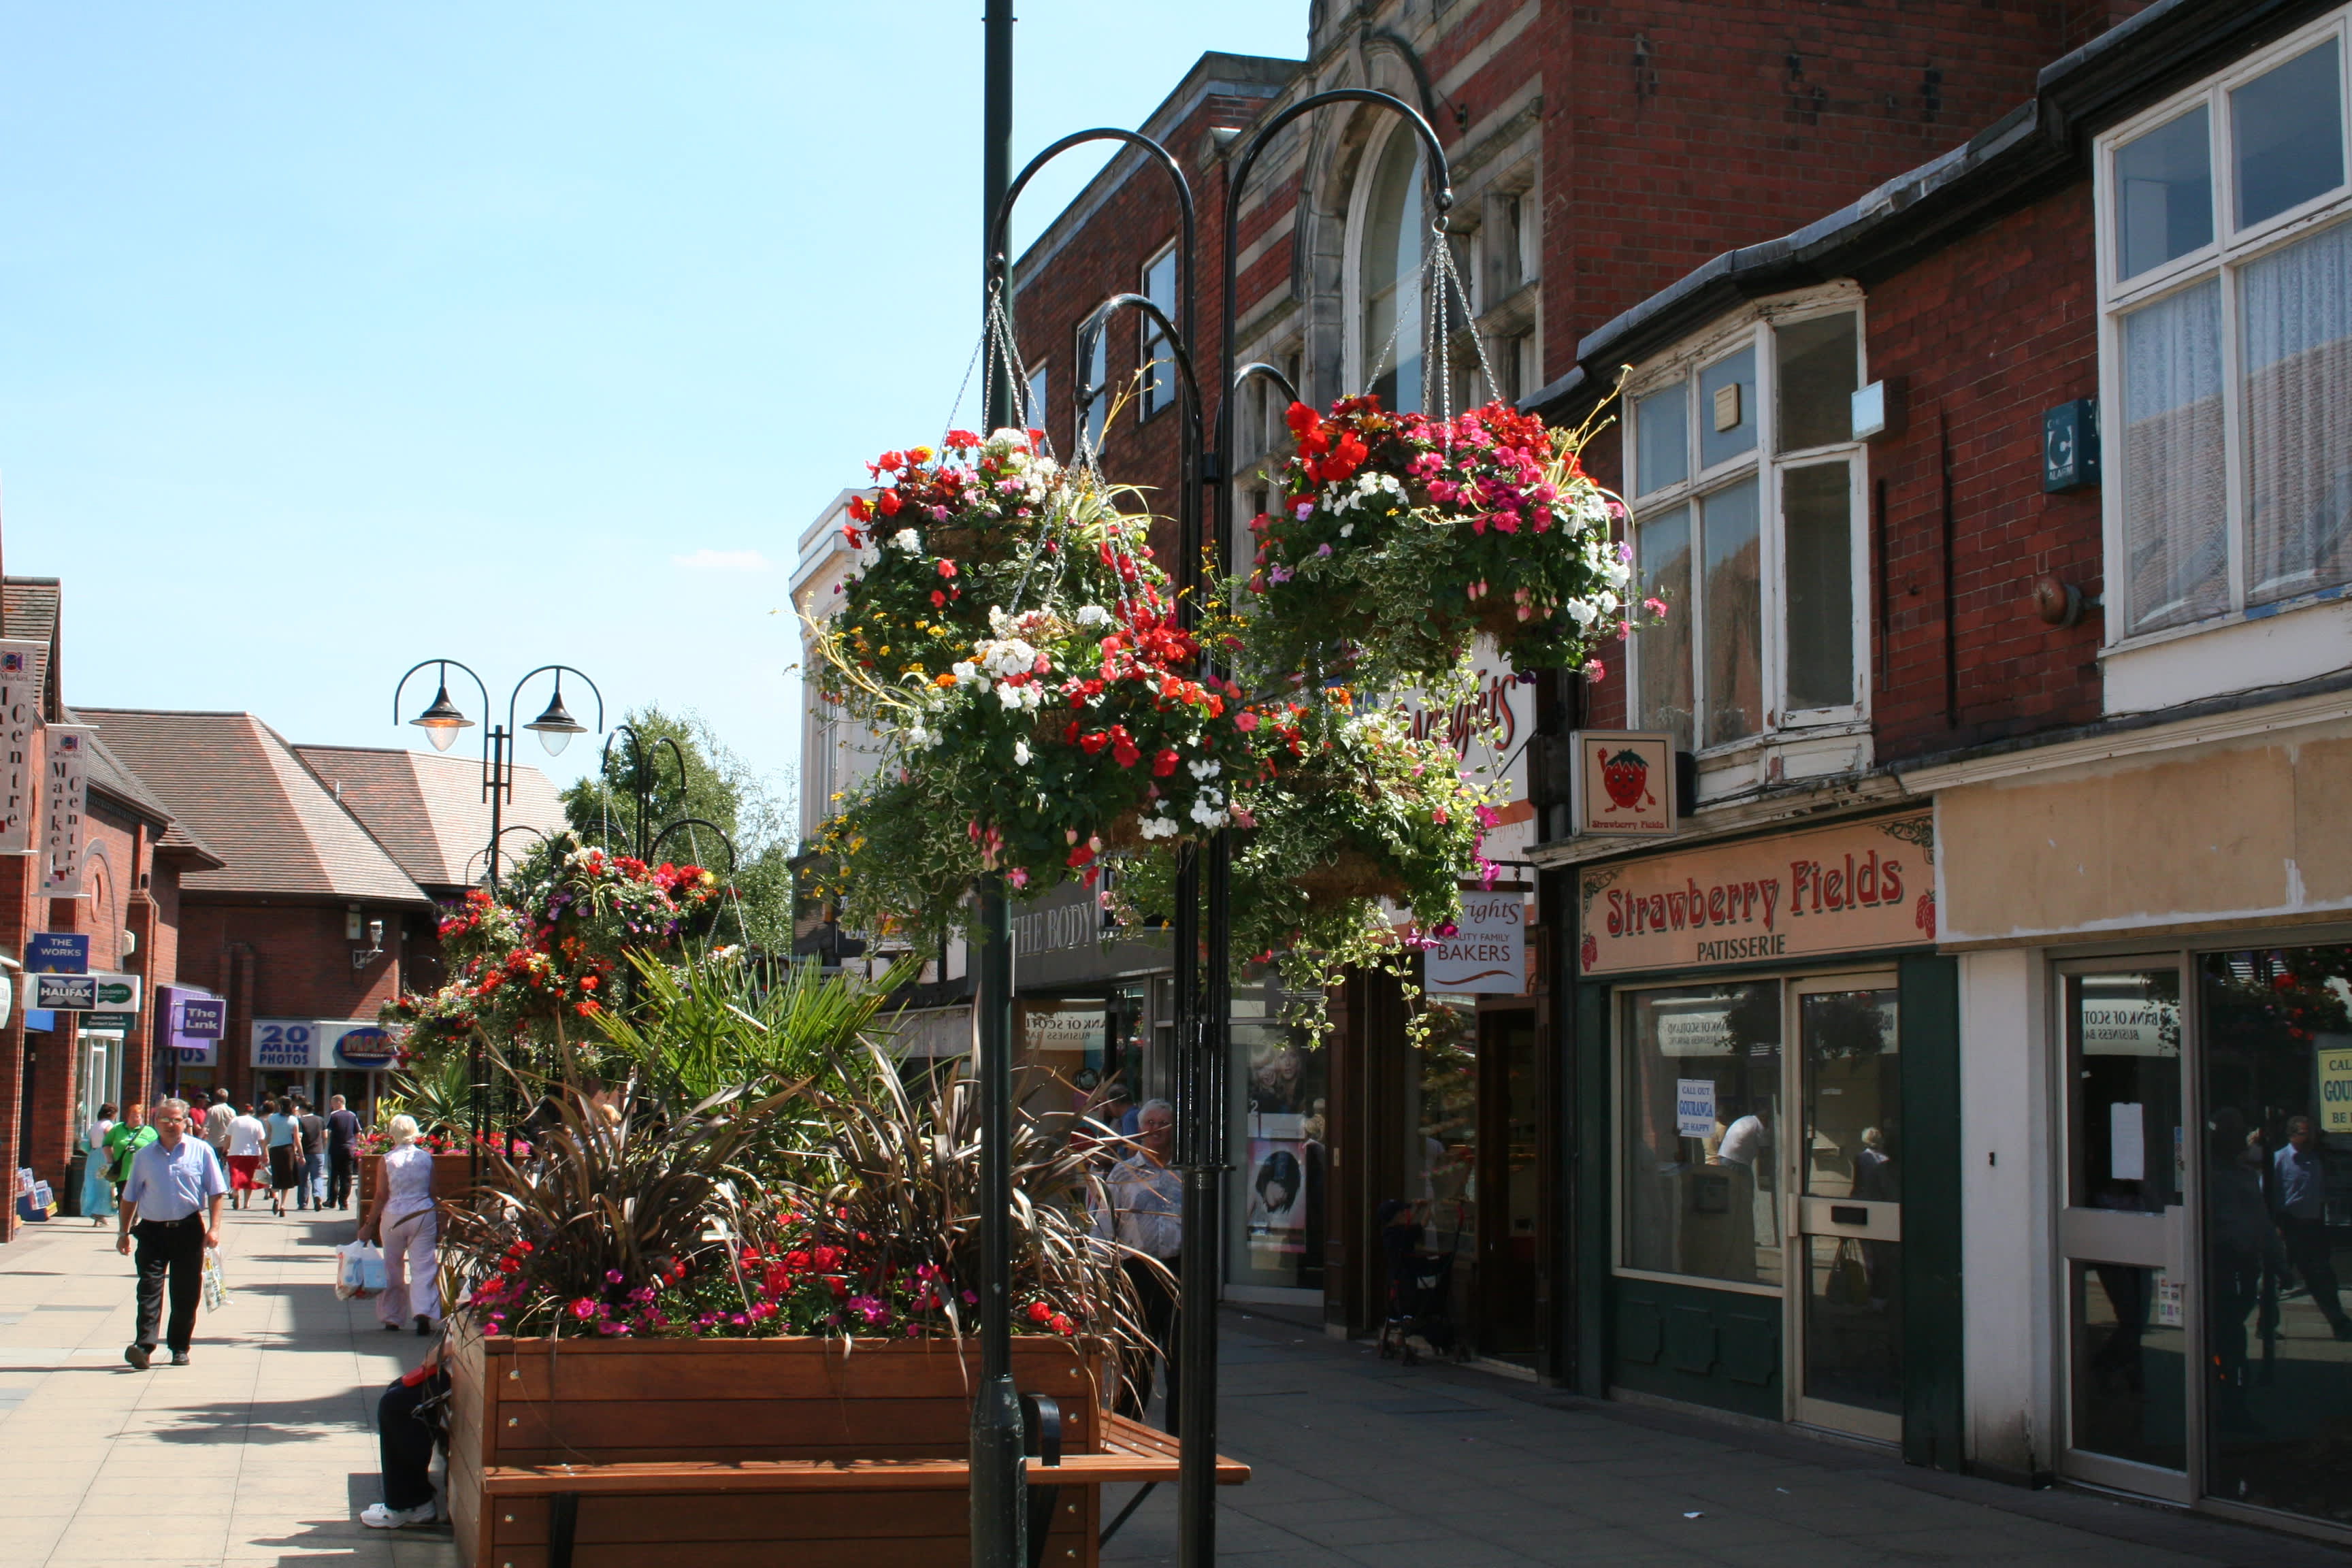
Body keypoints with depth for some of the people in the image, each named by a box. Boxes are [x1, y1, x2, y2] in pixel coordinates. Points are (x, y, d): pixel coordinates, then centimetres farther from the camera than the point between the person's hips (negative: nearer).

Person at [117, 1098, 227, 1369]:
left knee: (186, 1293, 5)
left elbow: (216, 1192, 1)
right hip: (152, 1230, 1)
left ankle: (180, 1348, 16)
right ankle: (144, 1346, -18)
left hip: (188, 1230, -1)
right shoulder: (144, 1156, 8)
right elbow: (130, 1196, 14)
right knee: (149, 1288, -11)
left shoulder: (201, 1151, 1)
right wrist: (123, 1232, 11)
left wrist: (214, 1227, -7)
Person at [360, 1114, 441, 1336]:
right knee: (422, 1266, 0)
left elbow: (381, 1196, -4)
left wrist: (369, 1225, 3)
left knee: (393, 1268, 12)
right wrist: (439, 1220, 14)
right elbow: (433, 1192, 5)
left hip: (393, 1216, -1)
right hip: (423, 1215, 1)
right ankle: (423, 1311, -18)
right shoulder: (426, 1158, 1)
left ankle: (393, 1318, 18)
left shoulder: (387, 1160, -4)